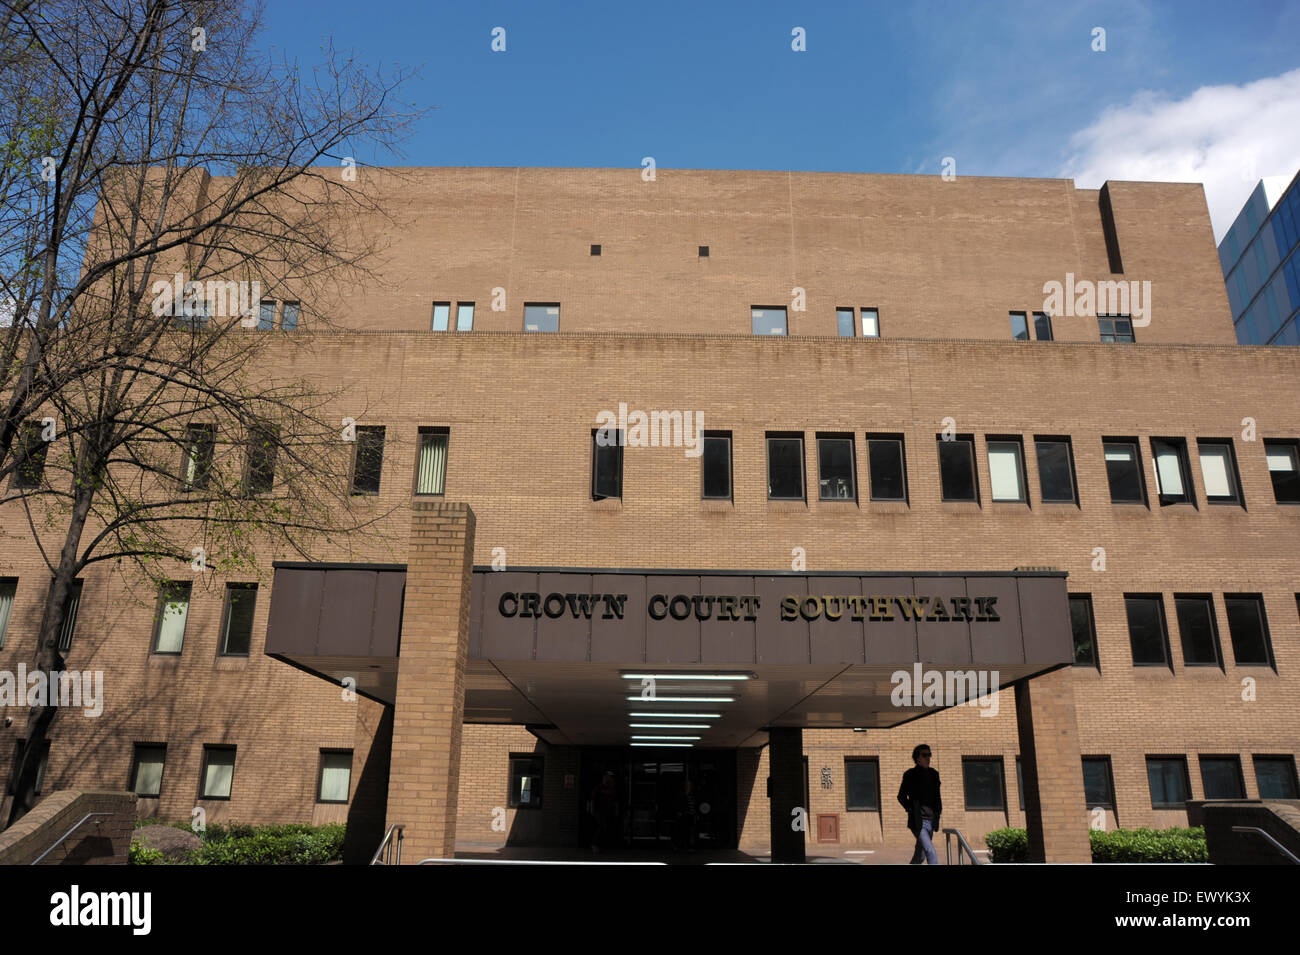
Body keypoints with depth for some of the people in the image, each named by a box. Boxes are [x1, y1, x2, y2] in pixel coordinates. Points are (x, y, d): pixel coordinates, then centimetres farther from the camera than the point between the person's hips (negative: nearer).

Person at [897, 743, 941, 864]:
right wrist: (911, 810, -5)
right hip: (917, 822, -5)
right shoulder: (910, 775, -5)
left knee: (919, 856, 14)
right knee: (931, 854, -17)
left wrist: (938, 811, 8)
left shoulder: (933, 774, 10)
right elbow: (901, 797, 3)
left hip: (930, 822, 6)